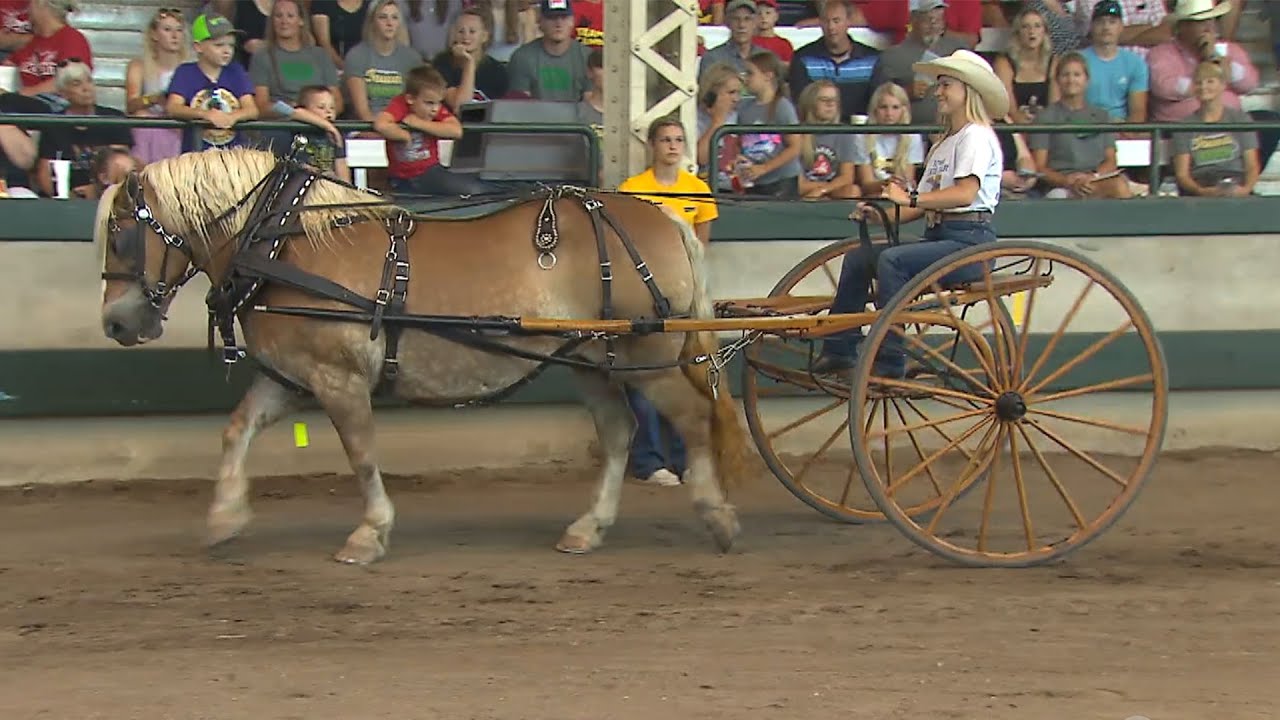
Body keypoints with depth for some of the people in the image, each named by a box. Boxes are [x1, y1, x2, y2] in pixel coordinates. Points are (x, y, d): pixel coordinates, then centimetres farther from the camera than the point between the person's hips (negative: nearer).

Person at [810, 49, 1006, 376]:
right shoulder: (943, 143, 23)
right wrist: (879, 215, 0)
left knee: (892, 260, -29)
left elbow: (965, 193, -23)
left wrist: (909, 198, -25)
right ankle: (839, 350, 1)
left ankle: (889, 362, -29)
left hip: (969, 241, -9)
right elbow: (922, 207, 15)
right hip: (938, 237, 9)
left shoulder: (976, 136, -6)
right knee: (858, 257, 2)